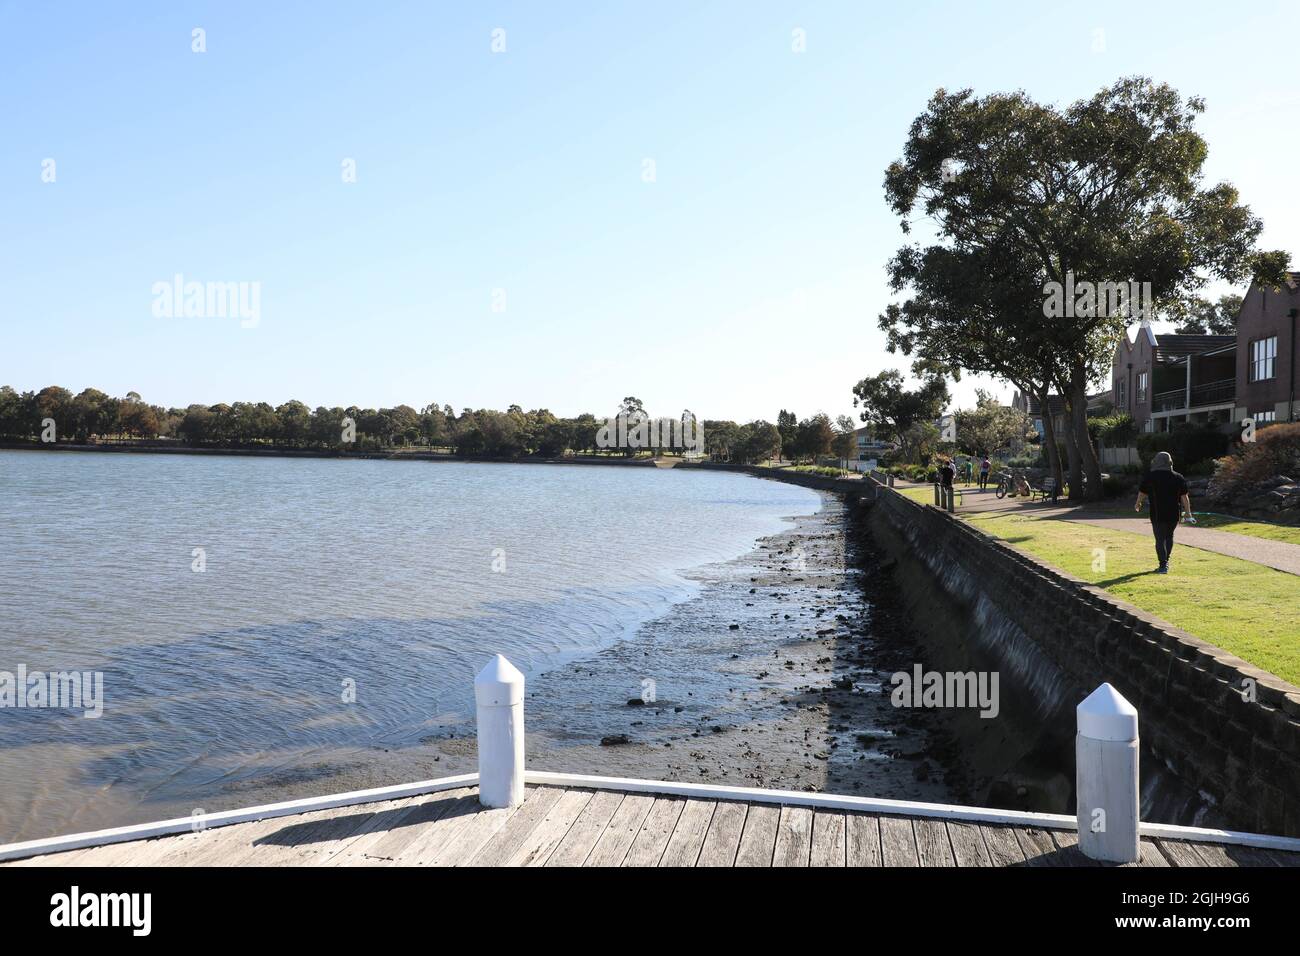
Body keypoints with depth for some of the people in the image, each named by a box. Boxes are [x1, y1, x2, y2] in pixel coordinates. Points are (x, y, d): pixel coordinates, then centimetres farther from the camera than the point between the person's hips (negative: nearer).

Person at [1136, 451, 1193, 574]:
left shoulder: (1150, 477, -5)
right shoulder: (1178, 478, 2)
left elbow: (1142, 493, 5)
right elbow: (1184, 497, 1)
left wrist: (1138, 504, 24)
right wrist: (1188, 512, 8)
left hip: (1158, 514, -3)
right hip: (1174, 513, 3)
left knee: (1160, 539, -1)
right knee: (1169, 536, 21)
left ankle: (1163, 565, -8)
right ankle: (1166, 561, 29)